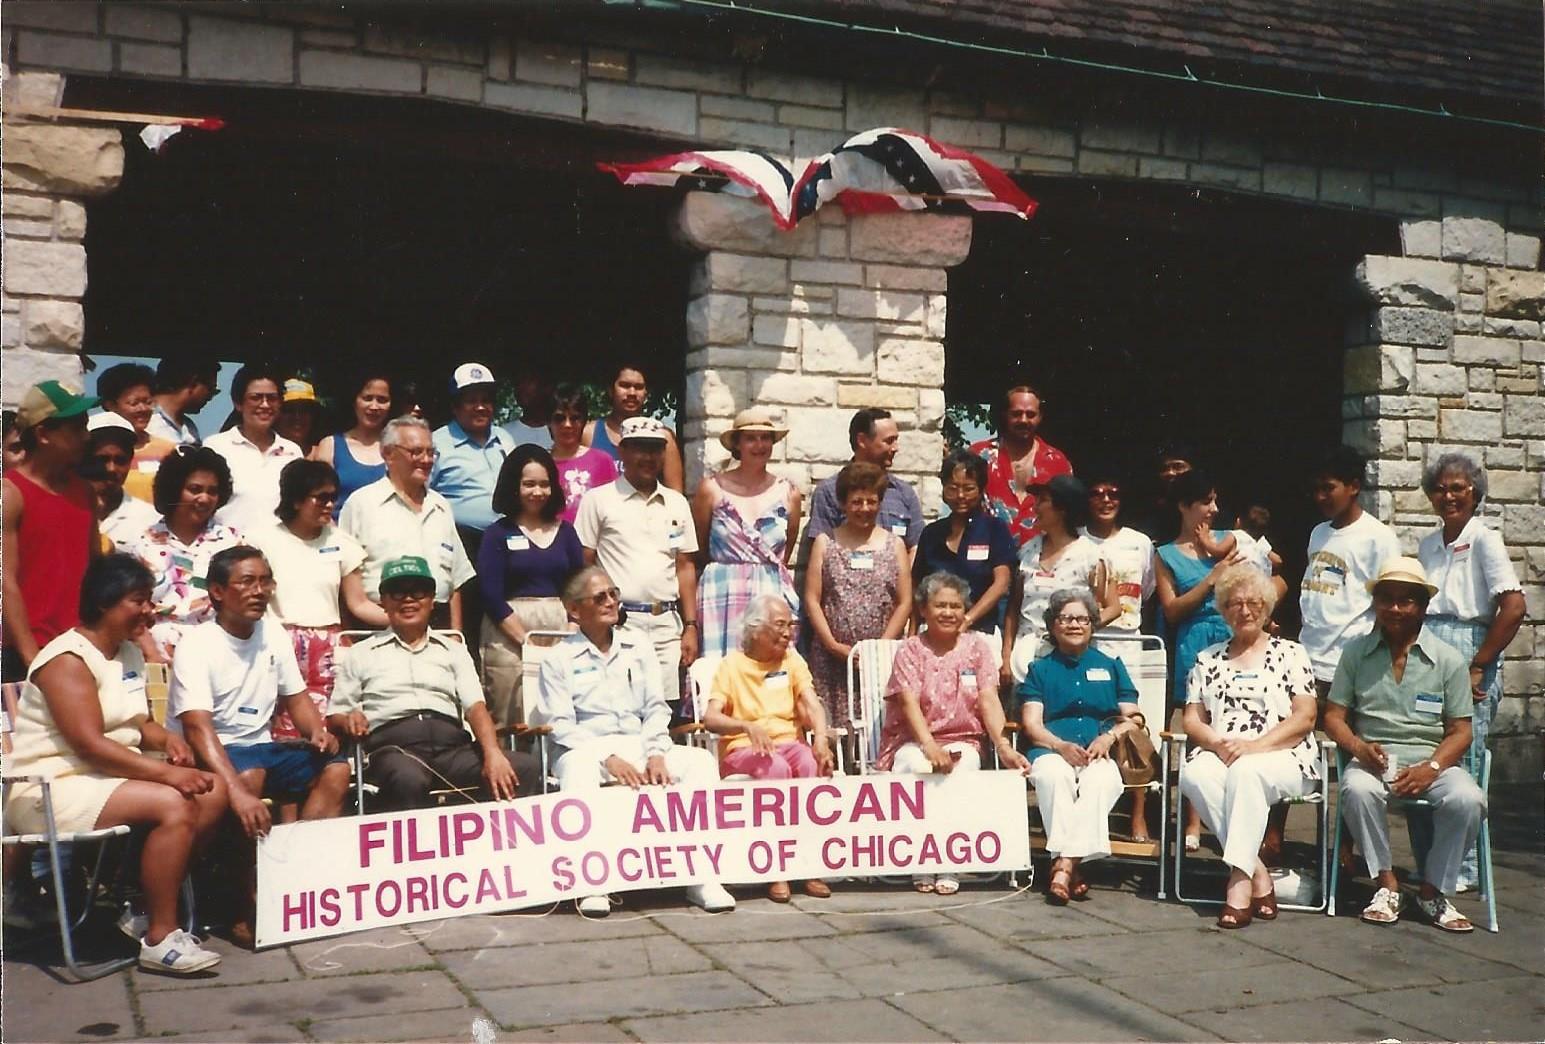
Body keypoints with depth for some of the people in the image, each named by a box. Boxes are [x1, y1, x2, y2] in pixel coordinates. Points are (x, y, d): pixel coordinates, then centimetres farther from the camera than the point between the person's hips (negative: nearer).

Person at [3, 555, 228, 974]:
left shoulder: (129, 654, 13)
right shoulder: (67, 659, -16)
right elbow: (89, 745, -25)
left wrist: (166, 739, -4)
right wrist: (165, 772, -29)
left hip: (109, 776, 9)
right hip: (50, 790, -9)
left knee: (212, 792, -7)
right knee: (173, 805, -28)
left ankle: (151, 908, -3)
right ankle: (160, 939, -20)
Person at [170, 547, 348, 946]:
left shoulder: (272, 633, 5)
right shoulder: (197, 645, -17)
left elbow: (295, 697, 14)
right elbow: (198, 727, -29)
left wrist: (317, 731, -10)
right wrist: (237, 791, -43)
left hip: (259, 746, 7)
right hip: (209, 754, -7)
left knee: (335, 769, -11)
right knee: (250, 775, -35)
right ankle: (250, 905, -26)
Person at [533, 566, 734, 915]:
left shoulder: (638, 649, 20)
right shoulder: (558, 659, 6)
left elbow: (656, 708, 13)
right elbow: (560, 725, -4)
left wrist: (656, 754, -7)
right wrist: (609, 759, -17)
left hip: (639, 745, 4)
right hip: (587, 748, -4)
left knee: (700, 760, -22)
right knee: (577, 768, -40)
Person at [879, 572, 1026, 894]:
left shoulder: (977, 645, 8)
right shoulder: (910, 649, 3)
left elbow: (988, 700, -1)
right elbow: (909, 703, -11)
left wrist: (1004, 747, -17)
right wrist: (930, 746, -28)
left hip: (963, 740, 1)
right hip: (913, 741, -1)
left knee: (962, 769, -33)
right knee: (918, 767, -35)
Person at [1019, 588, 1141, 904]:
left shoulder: (1111, 666, 26)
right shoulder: (1040, 670, 22)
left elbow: (1133, 718, 15)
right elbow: (1031, 724, 7)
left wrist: (1109, 737, -8)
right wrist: (1061, 746, -14)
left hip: (1100, 755, 0)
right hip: (1052, 750, 0)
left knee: (1101, 780, -36)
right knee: (1052, 774, -37)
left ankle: (1064, 866, -43)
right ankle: (1073, 866, -42)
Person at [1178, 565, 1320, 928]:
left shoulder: (1291, 653, 11)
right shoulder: (1208, 660, 21)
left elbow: (1304, 718, 0)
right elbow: (1192, 720, 14)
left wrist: (1254, 746, -14)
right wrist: (1217, 743, -9)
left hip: (1282, 758, -3)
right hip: (1220, 756, 3)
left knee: (1245, 772, -38)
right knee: (1195, 776, -33)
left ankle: (1240, 881, -37)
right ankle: (1259, 876, -29)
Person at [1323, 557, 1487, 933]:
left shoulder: (1448, 659, 5)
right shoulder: (1356, 652, 8)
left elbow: (1460, 731, 2)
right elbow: (1334, 716, 6)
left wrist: (1431, 768, -17)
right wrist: (1359, 748, -15)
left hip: (1432, 758, 0)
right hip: (1374, 758, 0)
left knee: (1467, 800, -30)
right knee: (1357, 789, -35)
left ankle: (1433, 891, -9)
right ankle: (1386, 883, -15)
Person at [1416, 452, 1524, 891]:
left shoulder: (1484, 539, -5)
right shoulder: (1428, 544, 15)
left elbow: (1514, 607, -13)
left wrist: (1477, 668, -13)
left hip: (1468, 659, -6)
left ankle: (1462, 870, 7)